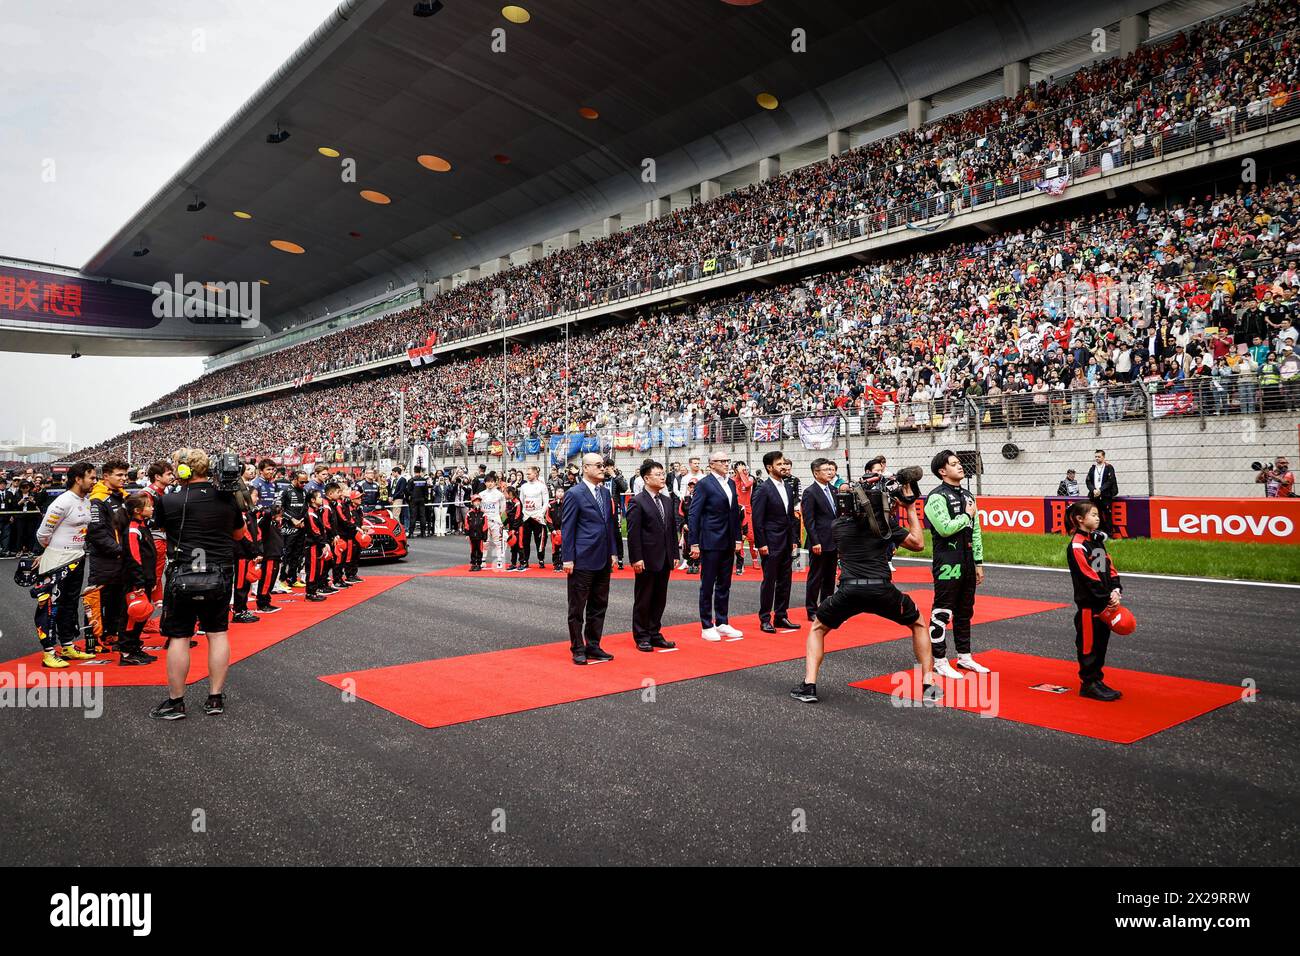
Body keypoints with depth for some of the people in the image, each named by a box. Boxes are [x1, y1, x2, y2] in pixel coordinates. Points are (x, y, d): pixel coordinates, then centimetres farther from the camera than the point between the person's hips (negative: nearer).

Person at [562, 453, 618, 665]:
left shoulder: (605, 492, 12)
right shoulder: (575, 494, -9)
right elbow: (567, 528, -10)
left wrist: (612, 552, 11)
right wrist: (568, 559, -12)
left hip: (603, 560, 7)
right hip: (582, 560, -7)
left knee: (599, 605, 13)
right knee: (577, 607, 4)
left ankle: (593, 646, 23)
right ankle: (577, 649, 13)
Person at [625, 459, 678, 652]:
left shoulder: (667, 501, 12)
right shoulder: (637, 502, -10)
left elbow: (672, 529, 15)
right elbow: (633, 533, -13)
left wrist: (674, 554, 11)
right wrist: (636, 558, -17)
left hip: (664, 560, 7)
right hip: (647, 560, -7)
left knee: (660, 599, 13)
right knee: (643, 600, 5)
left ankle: (654, 634, 23)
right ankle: (641, 637, 15)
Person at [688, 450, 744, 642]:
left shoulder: (731, 483, 12)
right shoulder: (704, 484, -9)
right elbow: (693, 515, -11)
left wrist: (737, 538, 12)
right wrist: (694, 543, -14)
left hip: (728, 543, 7)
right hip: (711, 542, -7)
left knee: (724, 585, 13)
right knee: (707, 585, 1)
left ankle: (722, 623, 23)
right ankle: (706, 626, 9)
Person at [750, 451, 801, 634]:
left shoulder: (788, 487, 11)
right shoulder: (763, 489, -11)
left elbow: (792, 516, 15)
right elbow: (757, 520, -13)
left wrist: (794, 540, 11)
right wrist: (761, 544, -15)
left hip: (787, 543, 7)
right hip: (771, 544, -7)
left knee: (785, 581, 11)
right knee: (769, 582, -1)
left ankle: (781, 617, 20)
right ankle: (765, 619, 7)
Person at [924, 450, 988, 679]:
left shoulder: (967, 496, 14)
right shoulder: (937, 497, -11)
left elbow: (976, 532, 17)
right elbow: (944, 528, -23)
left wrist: (978, 563, 14)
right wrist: (967, 515, -8)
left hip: (967, 563, 8)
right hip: (947, 564, -8)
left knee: (965, 612, 16)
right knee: (942, 613, -4)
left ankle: (964, 656, 27)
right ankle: (939, 662, 3)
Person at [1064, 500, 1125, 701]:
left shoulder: (1097, 540, 13)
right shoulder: (1077, 545, -15)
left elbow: (1109, 566, 10)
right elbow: (1088, 576, -18)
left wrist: (1115, 590, -4)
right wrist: (1107, 598, -16)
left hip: (1105, 602, 8)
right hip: (1088, 603, -8)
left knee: (1102, 641, 14)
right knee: (1088, 644, 0)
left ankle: (1097, 680, 24)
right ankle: (1088, 684, 10)